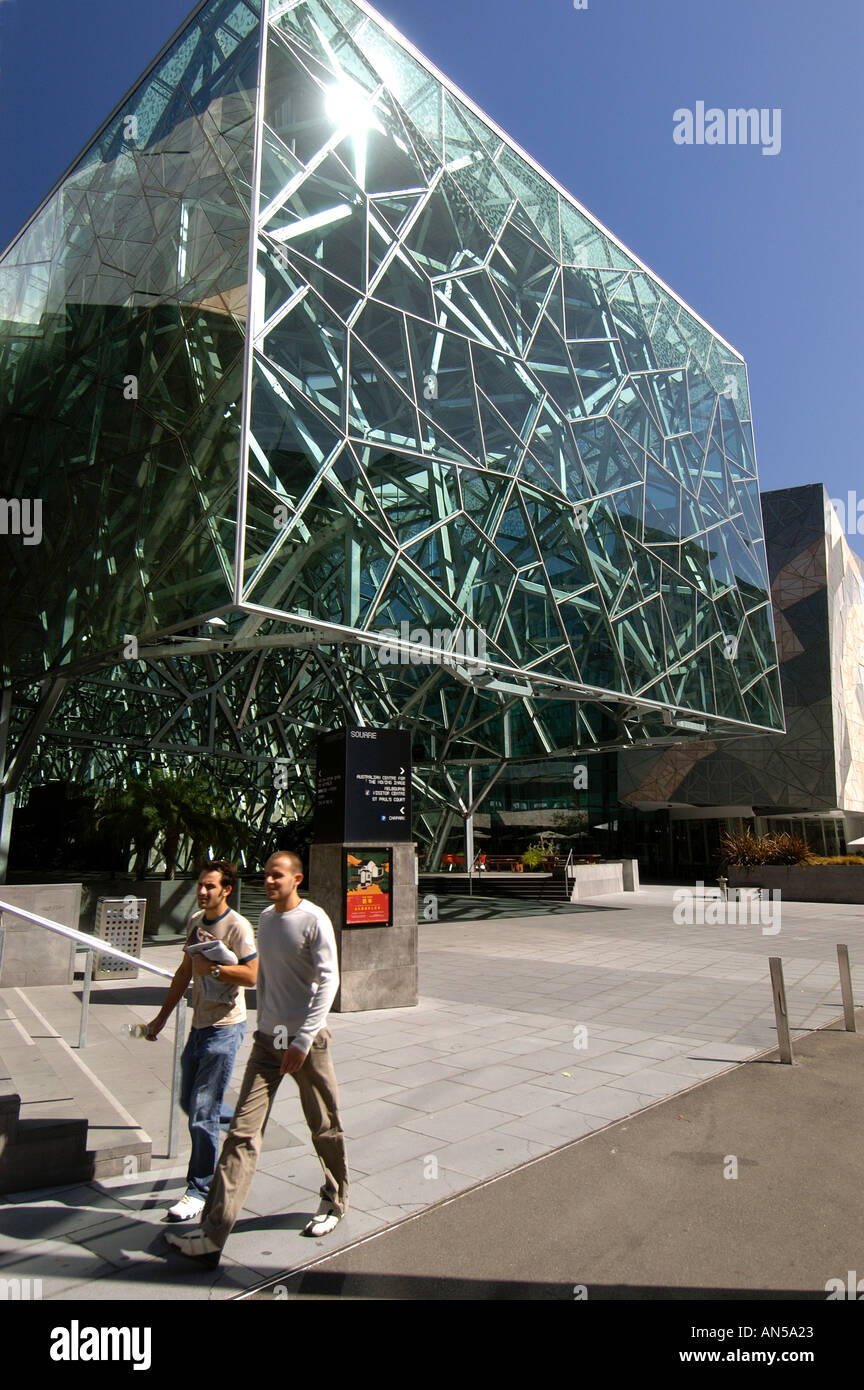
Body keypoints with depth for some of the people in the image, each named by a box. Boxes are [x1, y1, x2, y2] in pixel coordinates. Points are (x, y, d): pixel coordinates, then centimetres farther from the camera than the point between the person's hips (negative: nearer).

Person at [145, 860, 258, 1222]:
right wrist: (162, 1017, 19)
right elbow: (185, 972, 18)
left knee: (202, 1113, -4)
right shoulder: (196, 921, 9)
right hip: (199, 1025, 8)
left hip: (224, 1027, -8)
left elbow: (251, 975, -18)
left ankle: (200, 1192, 10)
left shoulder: (238, 926, -15)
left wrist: (213, 967, -24)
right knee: (190, 1102, 19)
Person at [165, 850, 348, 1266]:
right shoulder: (265, 918, 9)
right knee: (243, 1132, -2)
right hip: (267, 1039, 5)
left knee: (325, 1129, 11)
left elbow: (327, 981, -15)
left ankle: (334, 1201, 34)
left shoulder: (314, 920, -12)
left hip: (307, 1041, -5)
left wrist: (303, 1040, -19)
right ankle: (212, 1235, 0)